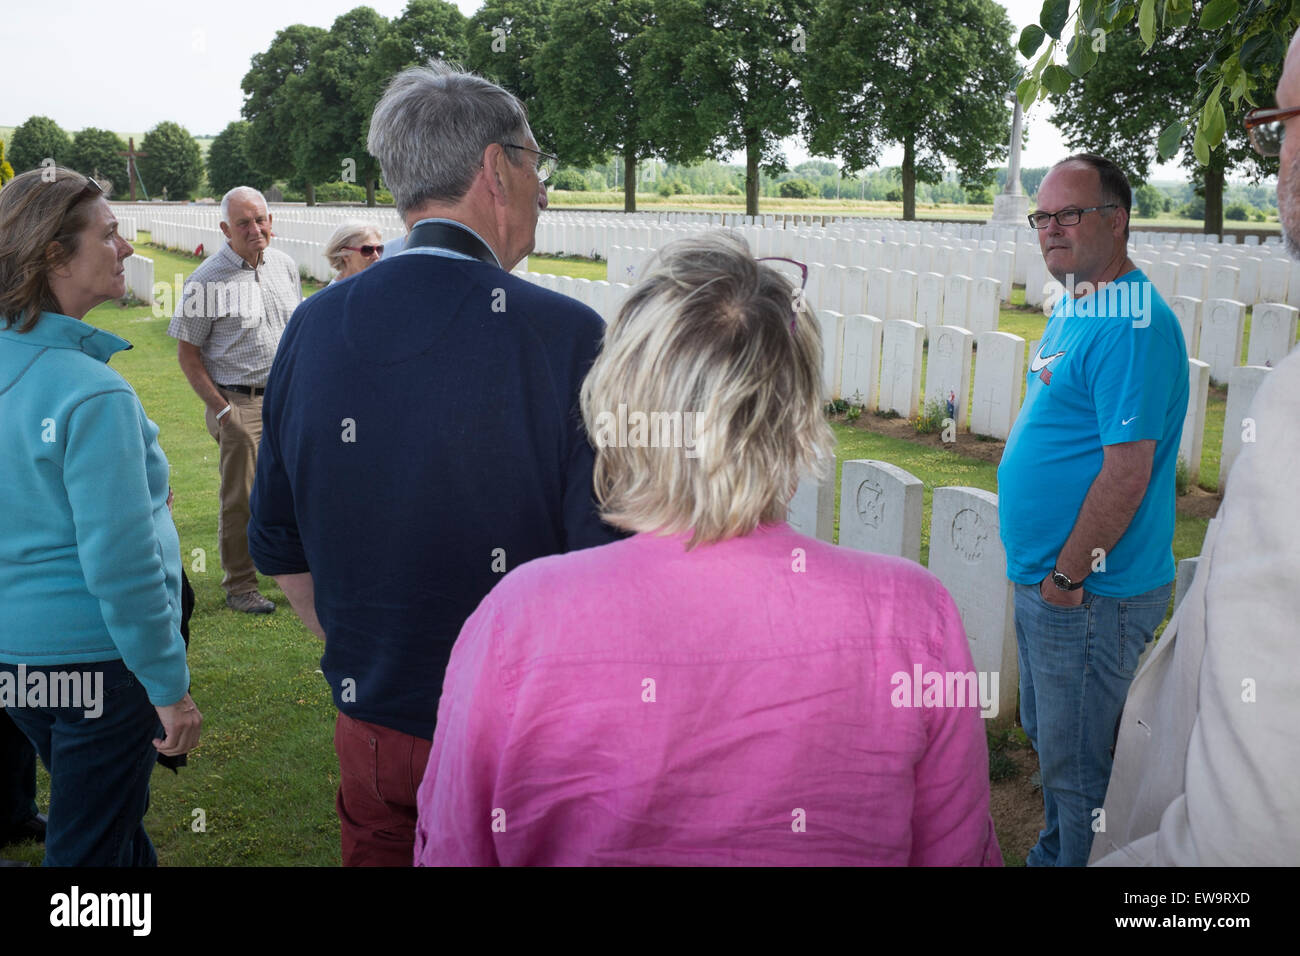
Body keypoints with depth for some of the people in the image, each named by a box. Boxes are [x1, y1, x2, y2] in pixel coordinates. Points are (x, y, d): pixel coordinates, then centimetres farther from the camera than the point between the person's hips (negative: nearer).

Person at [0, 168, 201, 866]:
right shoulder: (93, 394, -24)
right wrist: (170, 685, -15)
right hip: (94, 661, -8)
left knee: (115, 818, 26)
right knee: (91, 850, 9)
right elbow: (120, 563, -24)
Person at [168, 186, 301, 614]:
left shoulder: (285, 266, 7)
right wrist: (221, 409, -12)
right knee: (240, 497, 2)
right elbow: (188, 354, -6)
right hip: (239, 405, -5)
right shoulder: (208, 280, -10)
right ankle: (239, 585, 15)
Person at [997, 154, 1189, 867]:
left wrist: (1068, 576, -18)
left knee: (1075, 766, 5)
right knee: (1048, 738, 24)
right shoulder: (1074, 309, 10)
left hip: (1090, 595, -10)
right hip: (1047, 578, 10)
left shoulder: (1133, 325, -21)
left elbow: (1127, 470, -26)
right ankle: (1052, 856, 41)